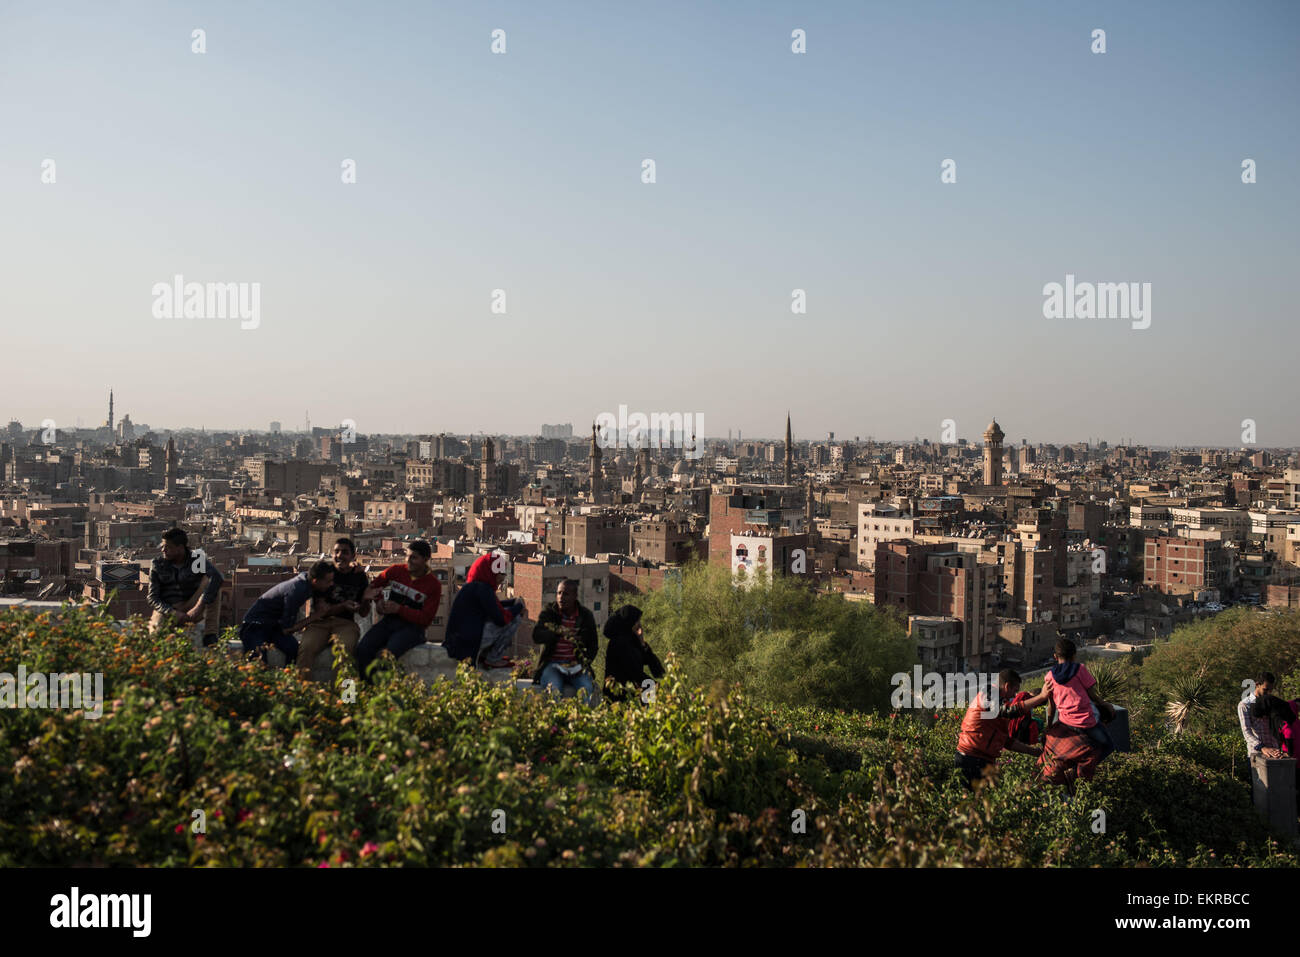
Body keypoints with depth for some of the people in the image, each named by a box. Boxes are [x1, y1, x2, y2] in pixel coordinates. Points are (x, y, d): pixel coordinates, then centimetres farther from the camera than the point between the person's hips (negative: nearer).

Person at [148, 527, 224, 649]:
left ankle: (210, 634, -28)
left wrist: (199, 607, -38)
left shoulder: (196, 560, -6)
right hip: (167, 609, 0)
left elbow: (217, 577, -27)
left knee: (209, 580, -25)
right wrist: (174, 613, -25)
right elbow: (152, 598, -6)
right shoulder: (157, 565, -1)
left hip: (190, 609, 0)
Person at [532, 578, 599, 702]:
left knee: (587, 689, -29)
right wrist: (560, 632, -26)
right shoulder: (548, 612, 5)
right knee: (554, 689, -33)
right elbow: (536, 637, -11)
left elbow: (593, 646, 14)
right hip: (552, 664, -1)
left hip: (577, 667, 1)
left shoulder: (586, 616, 9)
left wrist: (585, 661, -6)